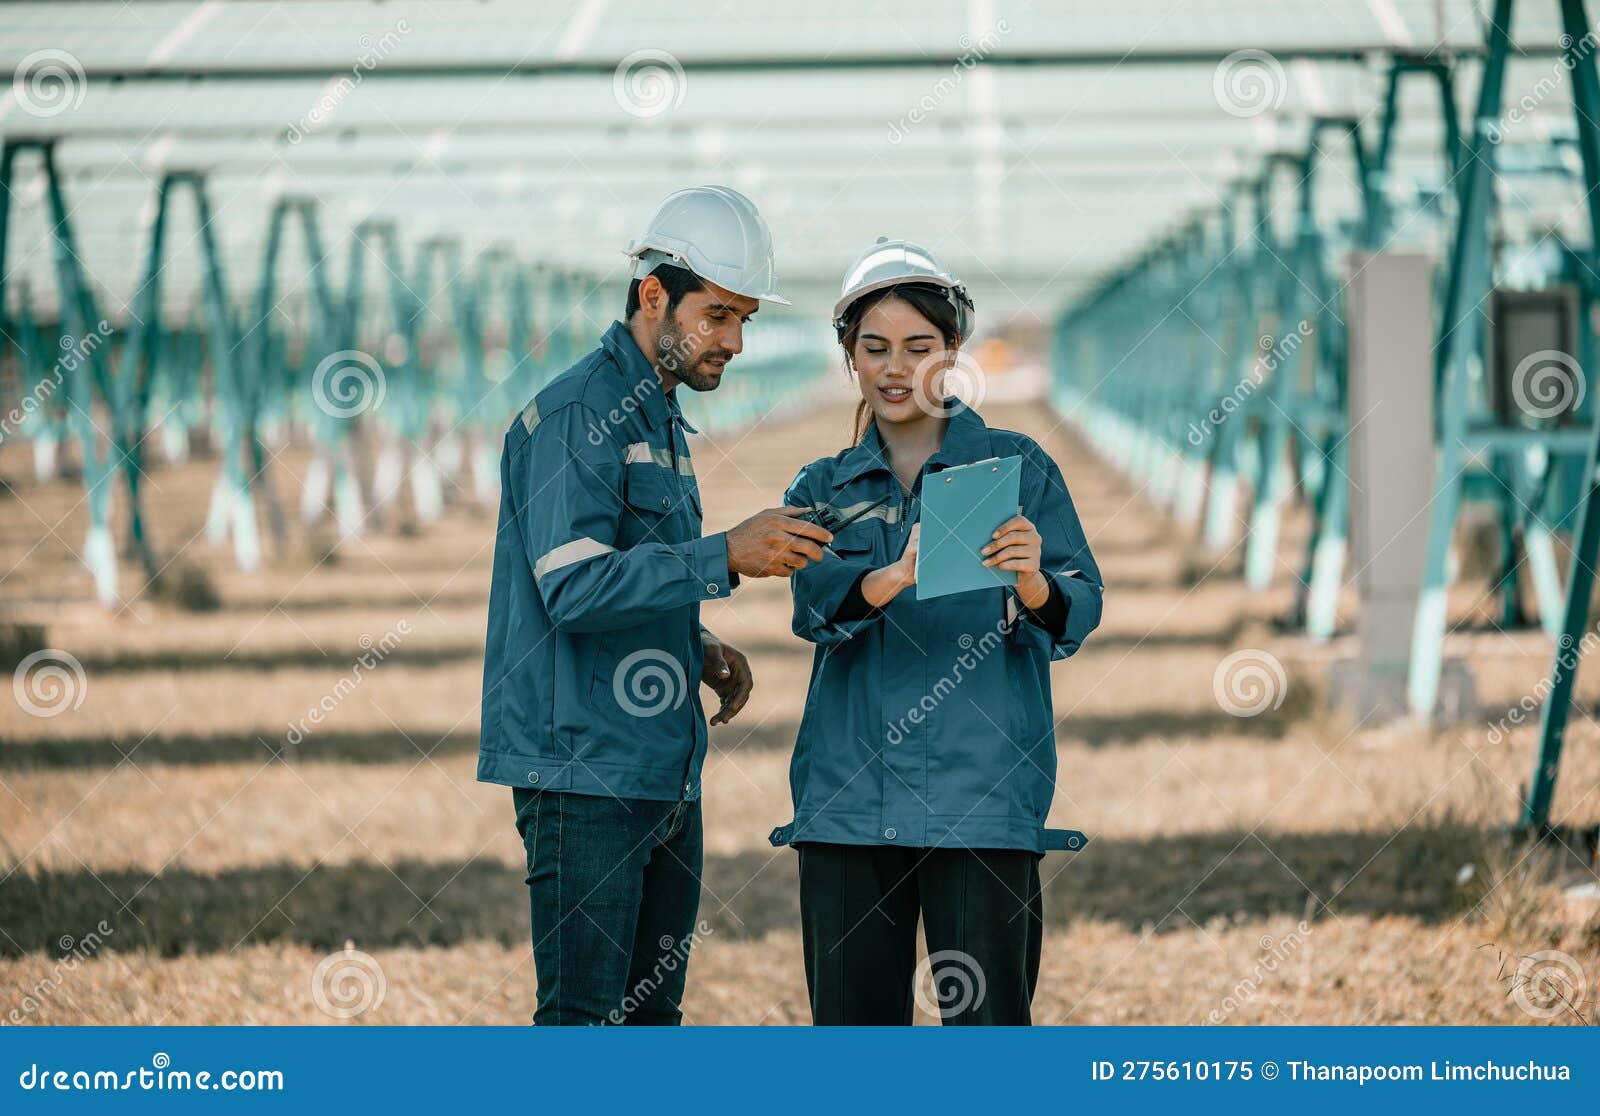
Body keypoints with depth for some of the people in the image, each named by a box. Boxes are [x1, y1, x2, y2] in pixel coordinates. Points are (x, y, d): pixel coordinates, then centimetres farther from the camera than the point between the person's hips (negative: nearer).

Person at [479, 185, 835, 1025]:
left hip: (663, 767, 10)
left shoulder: (660, 420, 18)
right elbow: (574, 586, -23)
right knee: (583, 1018, -9)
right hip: (584, 770, -9)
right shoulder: (575, 416, -12)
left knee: (652, 1010, 12)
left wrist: (701, 651, 8)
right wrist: (726, 557, -29)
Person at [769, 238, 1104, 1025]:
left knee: (985, 1020, -6)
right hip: (850, 795, 3)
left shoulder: (1016, 467, 6)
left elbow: (1078, 612, -5)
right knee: (852, 1022, 5)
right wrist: (898, 577, -29)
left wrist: (1034, 584, -29)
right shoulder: (823, 488, 13)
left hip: (979, 792, -3)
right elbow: (816, 604, -7)